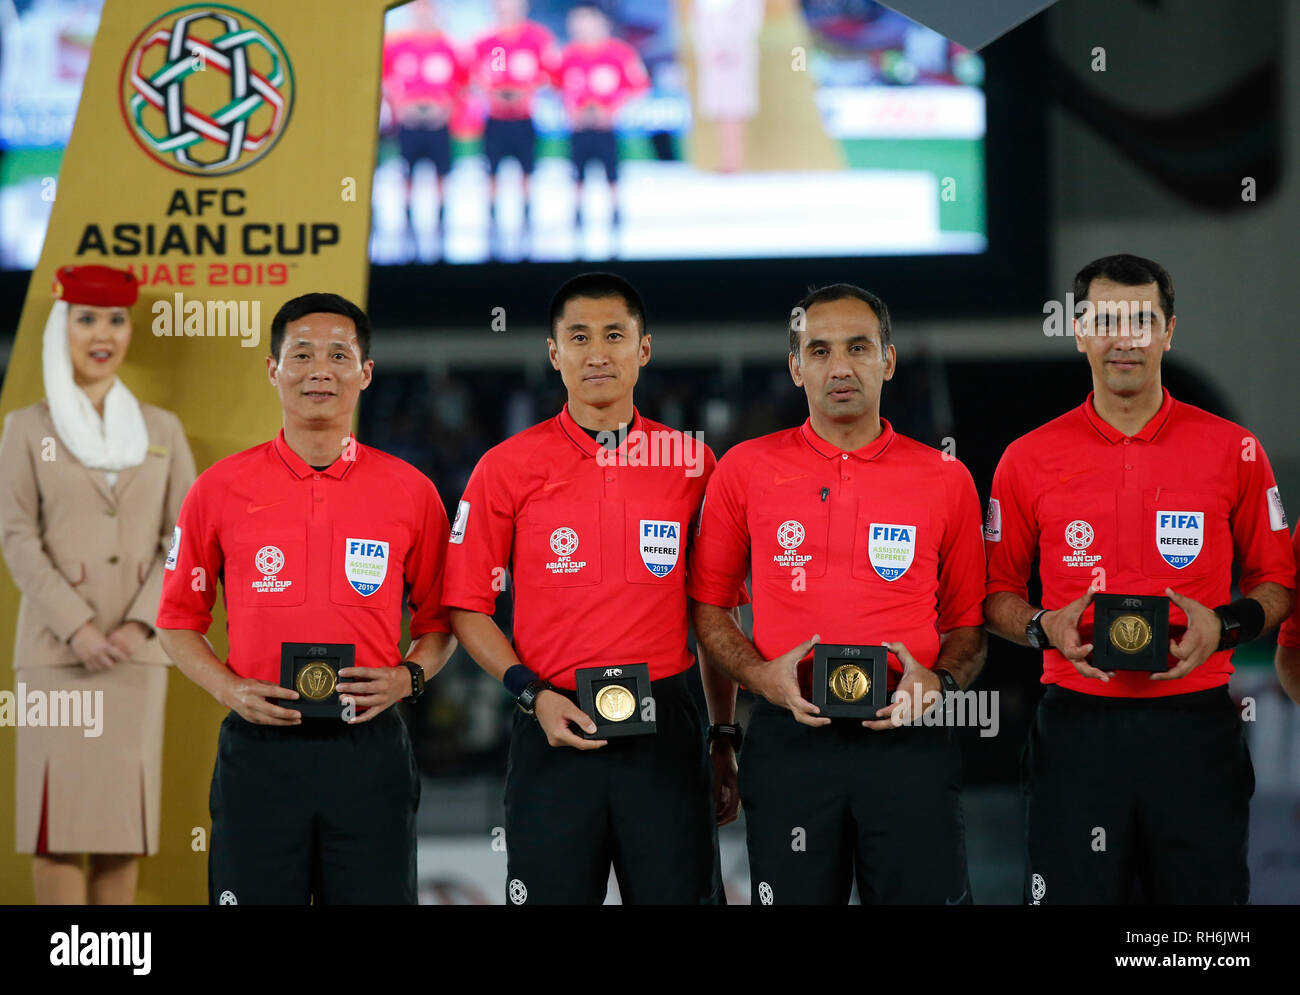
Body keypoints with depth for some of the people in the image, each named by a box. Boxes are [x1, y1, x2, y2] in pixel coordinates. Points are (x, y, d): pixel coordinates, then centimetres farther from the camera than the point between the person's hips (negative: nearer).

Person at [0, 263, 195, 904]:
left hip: (137, 653, 2)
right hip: (56, 653, -2)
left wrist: (141, 623, -8)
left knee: (125, 815, 1)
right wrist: (77, 628, -13)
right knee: (59, 810, -7)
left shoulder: (162, 430, 11)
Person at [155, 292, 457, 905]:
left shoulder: (411, 492, 5)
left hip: (370, 750, 0)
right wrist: (229, 689, -6)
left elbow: (439, 622, 13)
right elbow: (178, 622, 10)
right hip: (258, 749, 0)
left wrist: (408, 678, -6)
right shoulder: (221, 489, 4)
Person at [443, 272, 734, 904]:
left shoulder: (692, 462, 6)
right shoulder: (508, 467, 2)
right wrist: (533, 695, -9)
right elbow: (467, 608, 4)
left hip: (664, 732, 1)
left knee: (678, 893, 1)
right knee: (551, 896, 2)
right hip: (556, 729, -1)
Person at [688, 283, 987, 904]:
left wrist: (938, 681, -7)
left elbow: (968, 623, 13)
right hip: (789, 739, 0)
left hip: (909, 740, 0)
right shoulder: (747, 470, 6)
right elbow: (707, 606, 11)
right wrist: (762, 677, -5)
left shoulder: (946, 480, 7)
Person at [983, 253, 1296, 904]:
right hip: (1076, 723, 0)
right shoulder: (1029, 459, 5)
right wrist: (1045, 628, -8)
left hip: (1195, 723, 0)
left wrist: (1224, 626, -7)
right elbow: (996, 591, 12)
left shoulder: (1233, 451, 5)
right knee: (1072, 893, 0)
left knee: (1206, 893, 2)